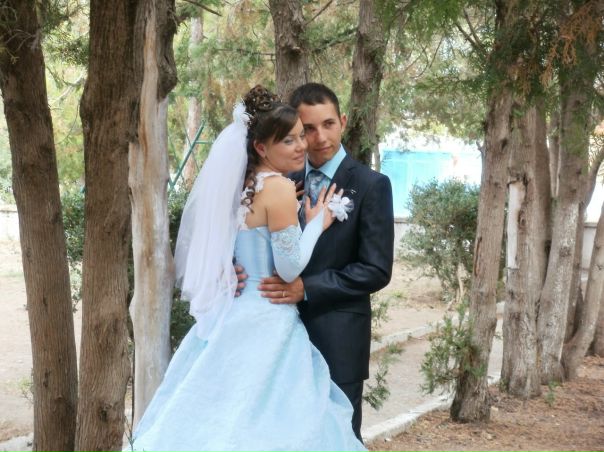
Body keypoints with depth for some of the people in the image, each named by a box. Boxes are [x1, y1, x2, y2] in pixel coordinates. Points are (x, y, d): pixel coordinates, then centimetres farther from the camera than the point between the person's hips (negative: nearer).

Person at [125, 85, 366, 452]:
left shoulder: (244, 184, 11)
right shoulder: (279, 187, -15)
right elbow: (290, 267, -17)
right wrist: (316, 222, -4)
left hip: (236, 315, 9)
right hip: (266, 323, -9)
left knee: (224, 419, 12)